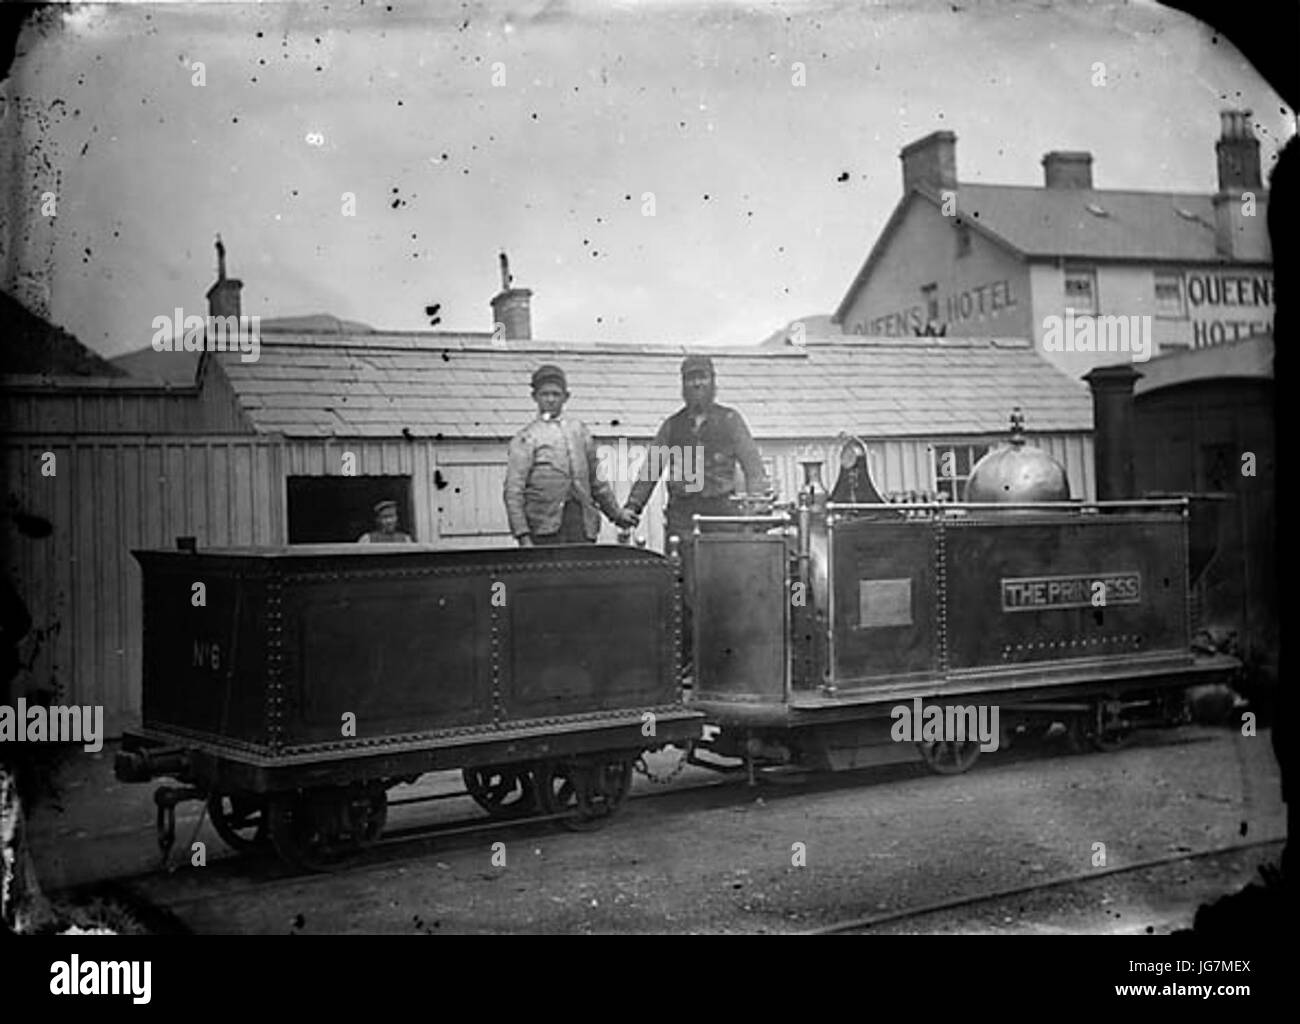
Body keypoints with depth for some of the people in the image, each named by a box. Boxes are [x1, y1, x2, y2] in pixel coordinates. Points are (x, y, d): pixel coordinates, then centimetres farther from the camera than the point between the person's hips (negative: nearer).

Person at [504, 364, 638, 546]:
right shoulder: (525, 439, 2)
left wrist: (616, 513, 29)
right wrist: (523, 537, -12)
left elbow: (596, 479, 25)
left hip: (582, 523, 4)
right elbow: (513, 492, -4)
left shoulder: (580, 430, 16)